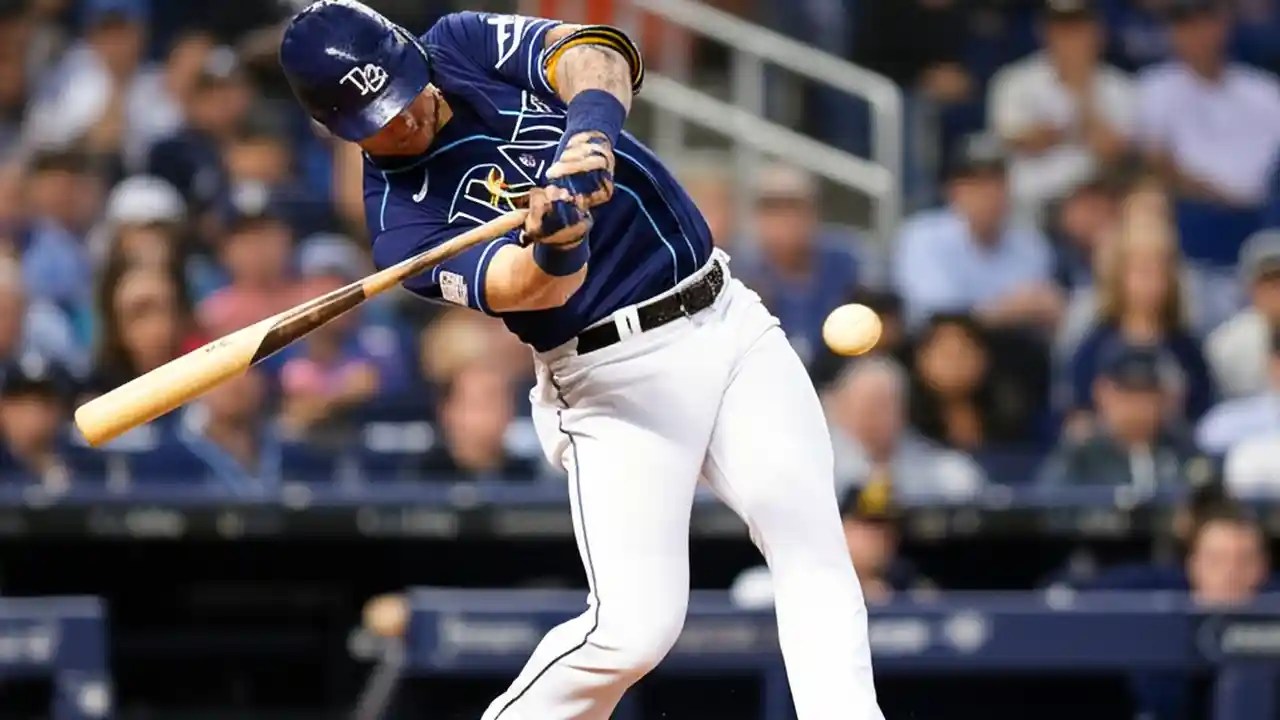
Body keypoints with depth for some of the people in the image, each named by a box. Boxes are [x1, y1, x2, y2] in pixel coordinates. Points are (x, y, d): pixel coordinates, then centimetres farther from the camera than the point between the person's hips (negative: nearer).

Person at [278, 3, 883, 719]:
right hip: (613, 382, -4)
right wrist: (556, 244, -46)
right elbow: (530, 288, -23)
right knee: (633, 628, -13)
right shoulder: (400, 217, -8)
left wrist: (590, 126, -36)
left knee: (811, 540, -8)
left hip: (731, 321, 4)